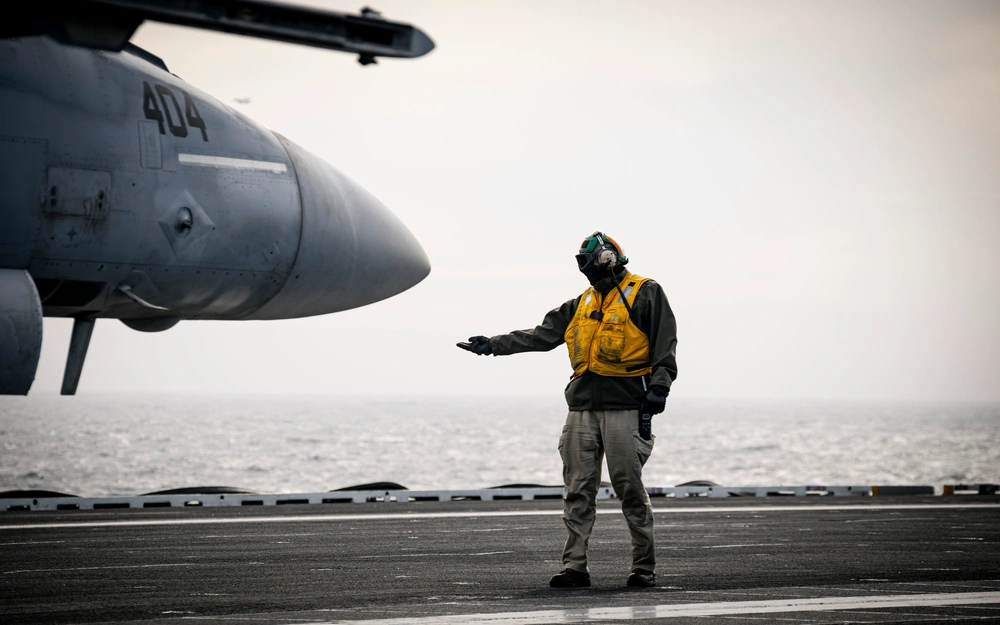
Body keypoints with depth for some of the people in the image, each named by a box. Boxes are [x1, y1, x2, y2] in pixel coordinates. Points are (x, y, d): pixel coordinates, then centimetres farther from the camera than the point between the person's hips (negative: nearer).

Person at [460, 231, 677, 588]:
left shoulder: (645, 294, 1)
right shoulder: (582, 305, 20)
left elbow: (665, 344, -7)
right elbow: (541, 336, 20)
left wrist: (659, 386, -18)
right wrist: (493, 345, 14)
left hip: (624, 405, -6)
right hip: (583, 406, 6)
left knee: (630, 488, -4)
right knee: (578, 490, 2)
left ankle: (644, 566, 4)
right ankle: (575, 566, 4)